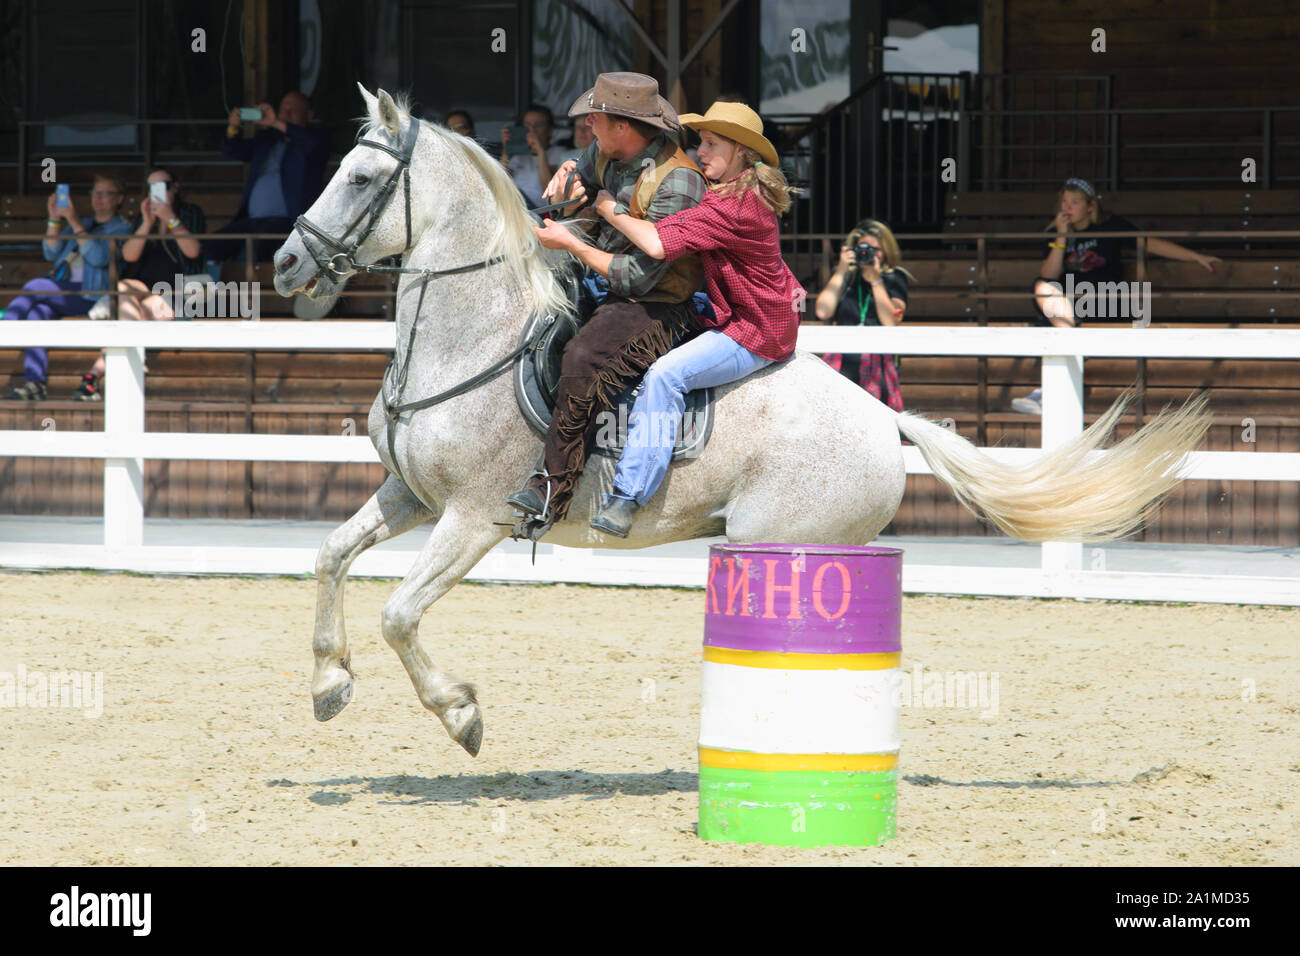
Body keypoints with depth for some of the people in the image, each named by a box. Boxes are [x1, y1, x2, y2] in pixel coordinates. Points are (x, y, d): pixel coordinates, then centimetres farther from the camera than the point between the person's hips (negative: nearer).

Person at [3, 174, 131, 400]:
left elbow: (99, 257, -12)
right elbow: (51, 254, 18)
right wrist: (54, 220, 4)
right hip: (60, 292, 6)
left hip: (89, 295, -6)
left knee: (35, 287, -28)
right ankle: (35, 383, -36)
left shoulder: (121, 229, 6)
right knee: (38, 313, -27)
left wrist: (75, 222, -15)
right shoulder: (82, 224, 29)